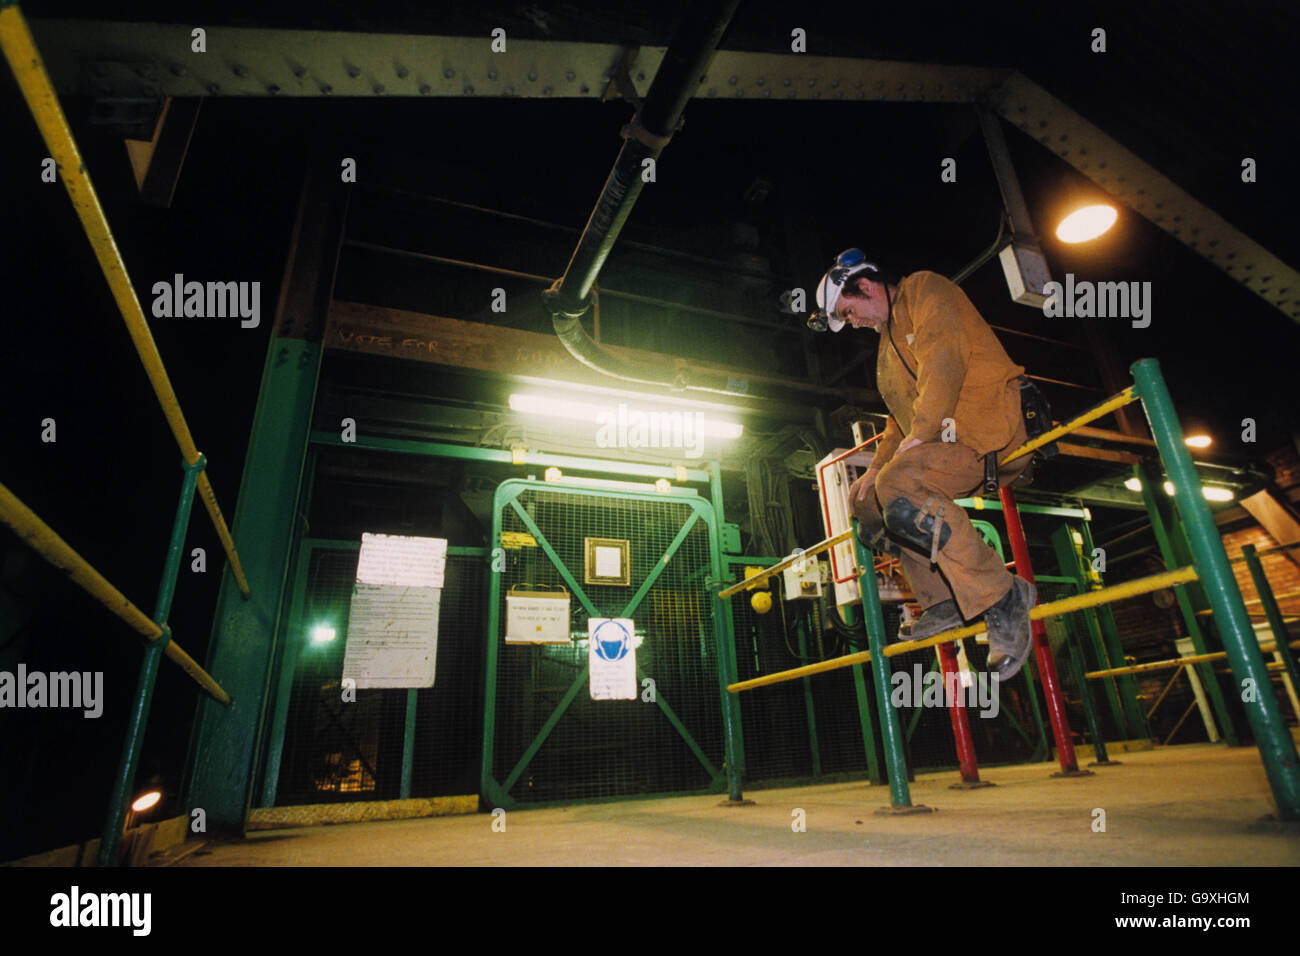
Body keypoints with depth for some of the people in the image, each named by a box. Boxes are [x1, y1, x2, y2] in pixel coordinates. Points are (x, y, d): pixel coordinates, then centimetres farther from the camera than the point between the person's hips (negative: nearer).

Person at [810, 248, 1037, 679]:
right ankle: (942, 603, 8)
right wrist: (876, 467, 15)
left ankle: (1000, 597, -22)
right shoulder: (890, 339, 27)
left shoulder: (925, 289, 0)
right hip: (948, 439, 10)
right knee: (867, 498, 11)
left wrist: (921, 432, -23)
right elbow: (902, 418, 27)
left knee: (899, 486, -32)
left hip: (992, 431, -10)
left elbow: (945, 358, -18)